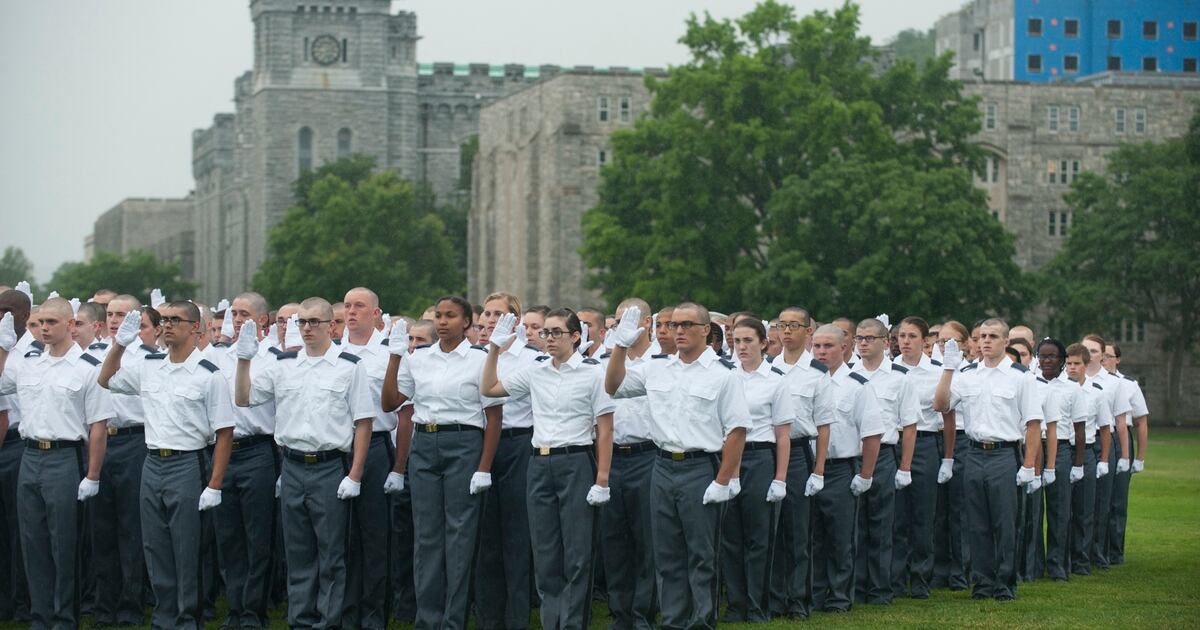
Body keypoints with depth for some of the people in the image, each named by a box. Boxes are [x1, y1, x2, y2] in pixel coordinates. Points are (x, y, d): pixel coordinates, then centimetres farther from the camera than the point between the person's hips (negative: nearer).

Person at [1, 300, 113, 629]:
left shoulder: (88, 368, -6)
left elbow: (98, 426, -8)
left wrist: (92, 477, -12)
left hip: (66, 459, -5)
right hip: (31, 457, 5)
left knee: (64, 544, 1)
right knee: (33, 543, 9)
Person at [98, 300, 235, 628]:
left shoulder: (208, 375, -9)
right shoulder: (148, 367, 7)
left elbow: (224, 432, -10)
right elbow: (107, 380, 23)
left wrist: (214, 486, -14)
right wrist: (119, 343, 7)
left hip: (187, 466, -6)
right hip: (152, 465, 6)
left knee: (187, 554, 0)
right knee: (156, 552, 11)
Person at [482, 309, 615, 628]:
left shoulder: (592, 373, -4)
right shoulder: (535, 373, 10)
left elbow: (605, 429, -5)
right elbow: (489, 388, 15)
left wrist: (602, 480, -11)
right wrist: (495, 347, 5)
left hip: (576, 462, -5)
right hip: (540, 464, 5)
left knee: (577, 554, -2)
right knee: (545, 553, 7)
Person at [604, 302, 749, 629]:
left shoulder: (723, 374, -6)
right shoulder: (657, 368, 9)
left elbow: (737, 429, -9)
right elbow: (613, 387, 17)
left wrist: (722, 482, -13)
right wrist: (621, 346, 3)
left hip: (701, 470, -5)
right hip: (663, 467, 5)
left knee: (702, 556, 1)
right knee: (667, 555, 10)